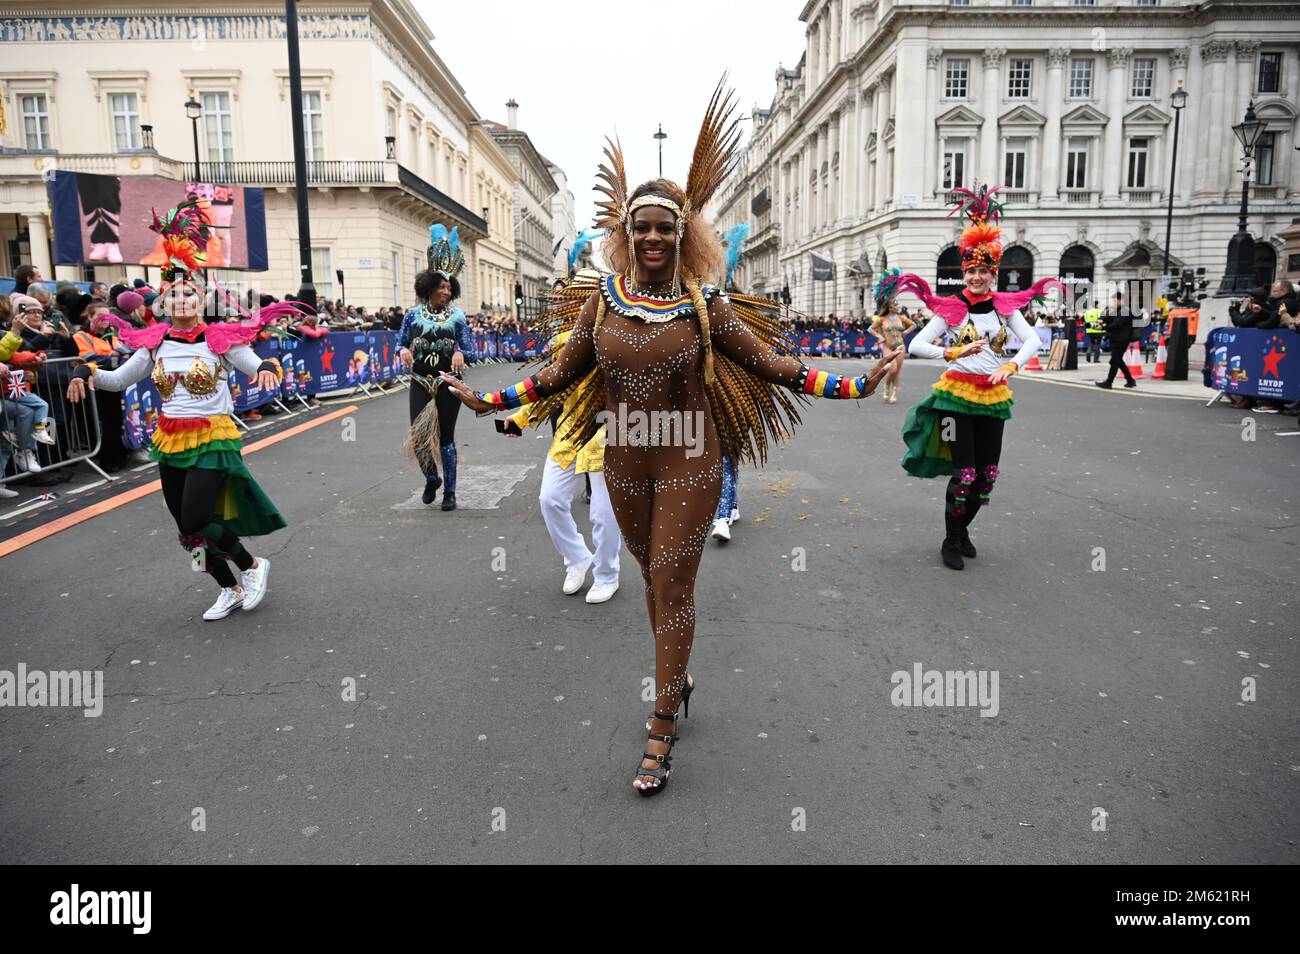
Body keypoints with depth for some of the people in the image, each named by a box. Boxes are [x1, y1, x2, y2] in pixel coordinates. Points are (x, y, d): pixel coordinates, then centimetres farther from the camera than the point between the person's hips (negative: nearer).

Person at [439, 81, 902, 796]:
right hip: (625, 465, 4)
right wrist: (490, 401, 5)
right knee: (655, 577, 18)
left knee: (672, 586, 0)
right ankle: (676, 680, 42)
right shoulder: (602, 298, 0)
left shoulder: (705, 304, -8)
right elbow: (561, 371, 7)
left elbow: (770, 362, -5)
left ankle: (661, 733, 12)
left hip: (689, 465, -3)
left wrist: (853, 386, -12)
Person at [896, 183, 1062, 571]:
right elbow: (916, 345, -10)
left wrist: (1010, 366, -22)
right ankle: (951, 543, 10)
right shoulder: (951, 308, -4)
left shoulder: (1005, 306, 5)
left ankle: (963, 529, 30)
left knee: (987, 474, 8)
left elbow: (1033, 340, -5)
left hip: (993, 395, 4)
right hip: (957, 393, -4)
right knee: (963, 472, -7)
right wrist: (954, 353, -22)